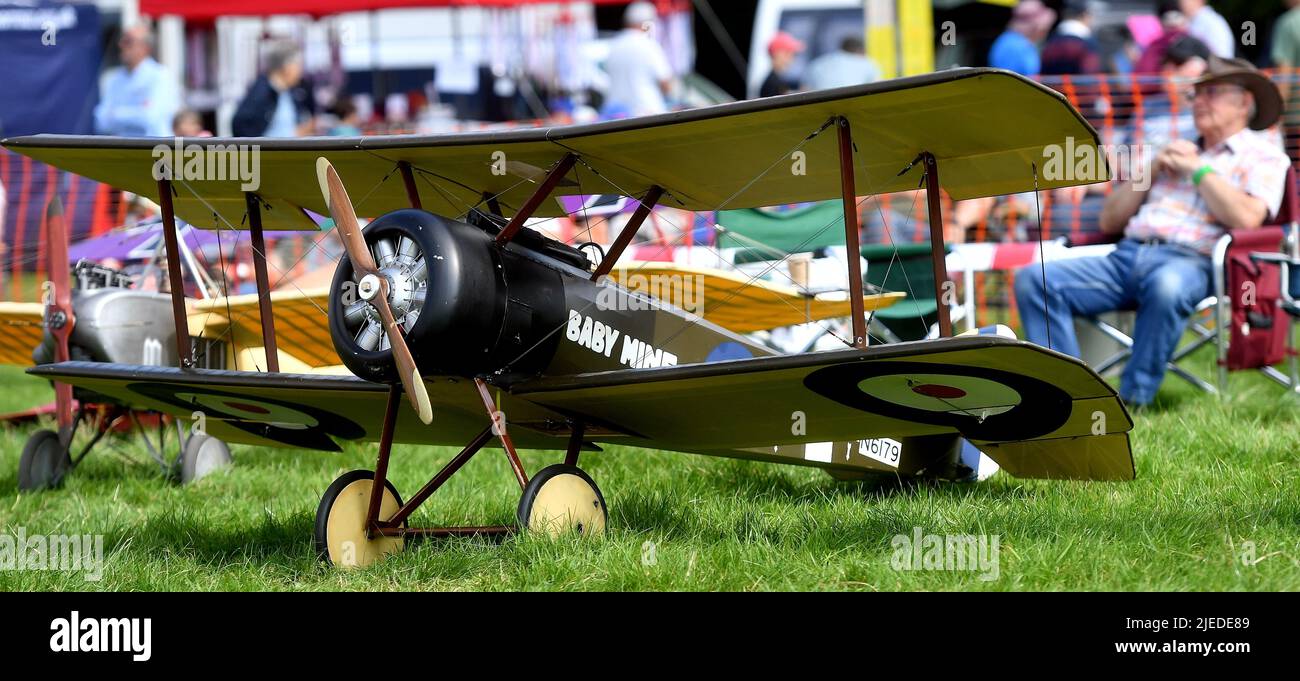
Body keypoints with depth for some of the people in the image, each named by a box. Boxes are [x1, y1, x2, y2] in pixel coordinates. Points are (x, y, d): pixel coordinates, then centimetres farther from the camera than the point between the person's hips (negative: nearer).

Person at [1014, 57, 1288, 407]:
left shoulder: (1261, 154, 13)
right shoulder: (1177, 152, 33)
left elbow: (1247, 218, -9)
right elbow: (1109, 221, 26)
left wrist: (1199, 171, 1)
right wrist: (1152, 169, 14)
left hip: (1190, 261, -6)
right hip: (1127, 256, 6)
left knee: (1166, 285, -44)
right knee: (1034, 280, -18)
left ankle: (1134, 402, -31)